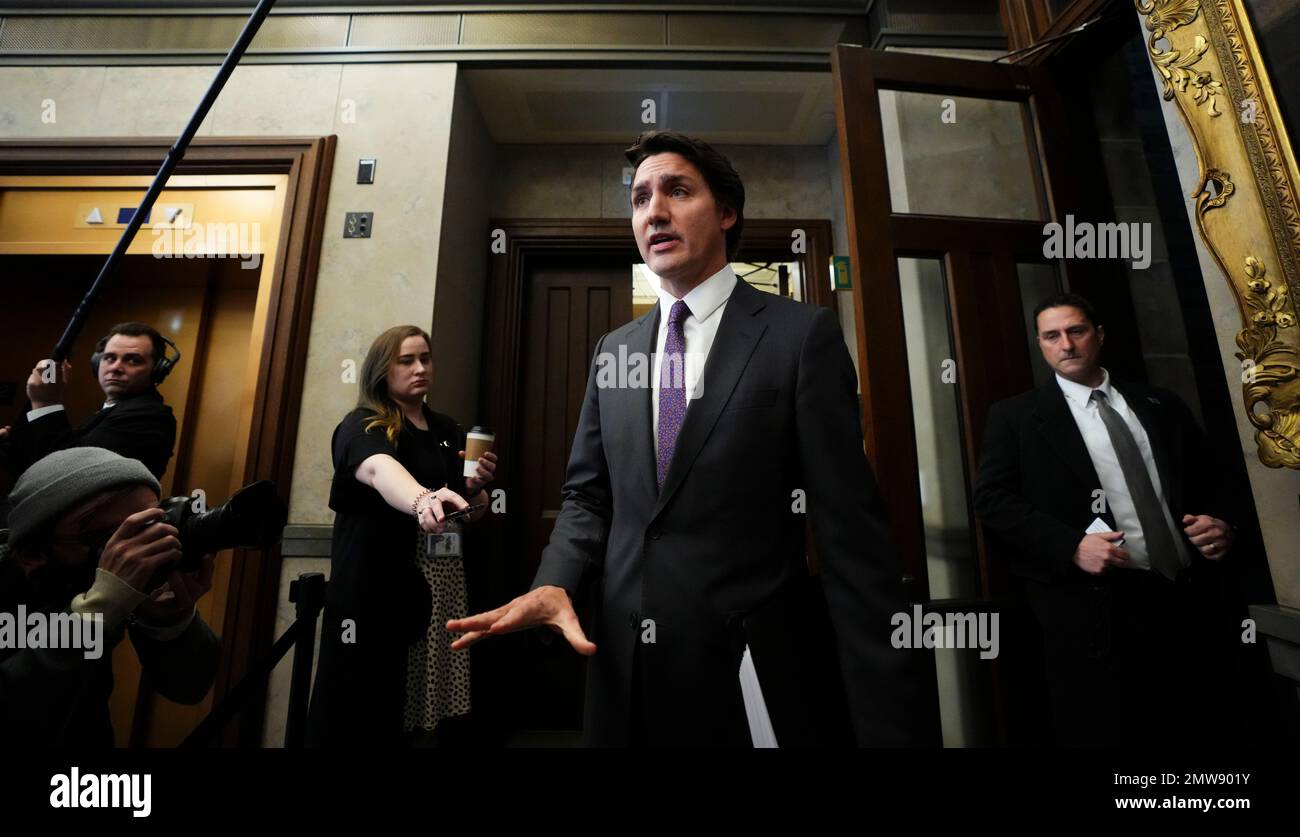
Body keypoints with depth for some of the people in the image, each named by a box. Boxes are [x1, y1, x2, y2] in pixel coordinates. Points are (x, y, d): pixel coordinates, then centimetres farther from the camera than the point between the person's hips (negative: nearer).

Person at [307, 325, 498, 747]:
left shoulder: (450, 431, 10)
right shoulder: (361, 426, -5)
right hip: (376, 587, -4)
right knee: (365, 711, 0)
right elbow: (380, 469, -30)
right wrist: (422, 499, -50)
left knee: (427, 705, 8)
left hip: (440, 587, 5)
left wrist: (477, 486, -5)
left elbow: (474, 512, 17)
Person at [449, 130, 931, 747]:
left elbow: (848, 528, -12)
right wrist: (554, 581, -10)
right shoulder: (613, 350, 7)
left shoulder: (802, 333, -8)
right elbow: (587, 495, 8)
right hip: (625, 662, 5)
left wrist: (887, 717, -12)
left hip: (758, 670, -4)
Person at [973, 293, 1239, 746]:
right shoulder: (1015, 416, -3)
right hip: (1095, 608, -4)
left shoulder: (1162, 406, 13)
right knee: (1103, 732, 7)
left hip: (1186, 598, 5)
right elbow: (992, 500, -9)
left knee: (1188, 731, 18)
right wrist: (1072, 546, -20)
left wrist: (1220, 524, -3)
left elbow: (1206, 484, 18)